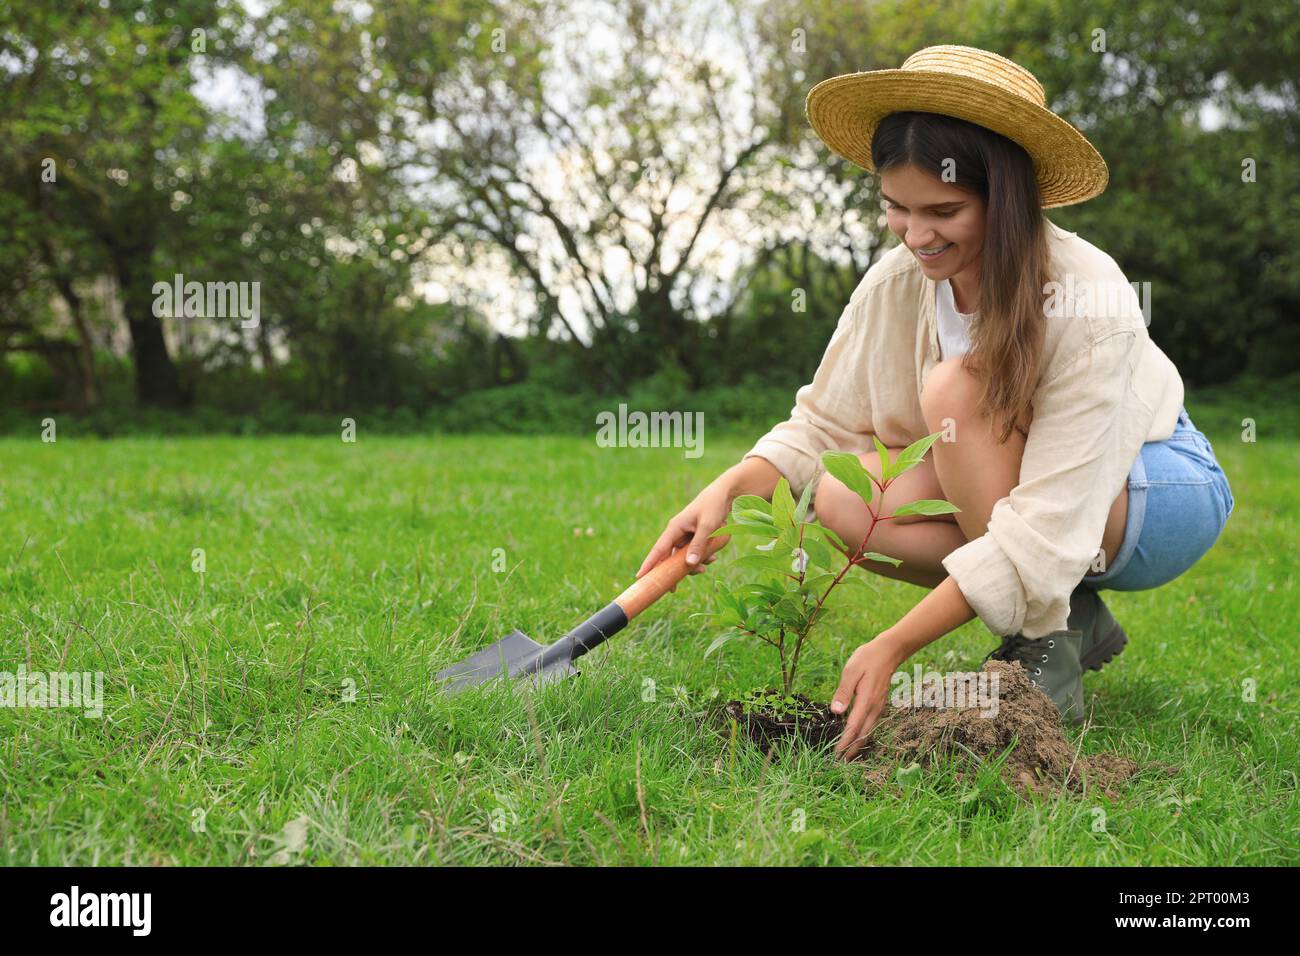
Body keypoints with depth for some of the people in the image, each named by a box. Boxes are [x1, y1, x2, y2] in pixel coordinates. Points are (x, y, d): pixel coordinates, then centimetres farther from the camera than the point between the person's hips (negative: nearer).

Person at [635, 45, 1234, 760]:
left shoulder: (1087, 297, -30)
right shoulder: (895, 284, -13)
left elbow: (1047, 529, -34)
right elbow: (821, 425, -4)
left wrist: (894, 646, -38)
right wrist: (730, 487, -26)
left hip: (1164, 494, -6)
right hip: (1002, 504, 6)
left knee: (958, 386, -30)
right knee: (843, 498, -22)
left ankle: (1047, 646, -17)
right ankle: (1074, 619, -5)